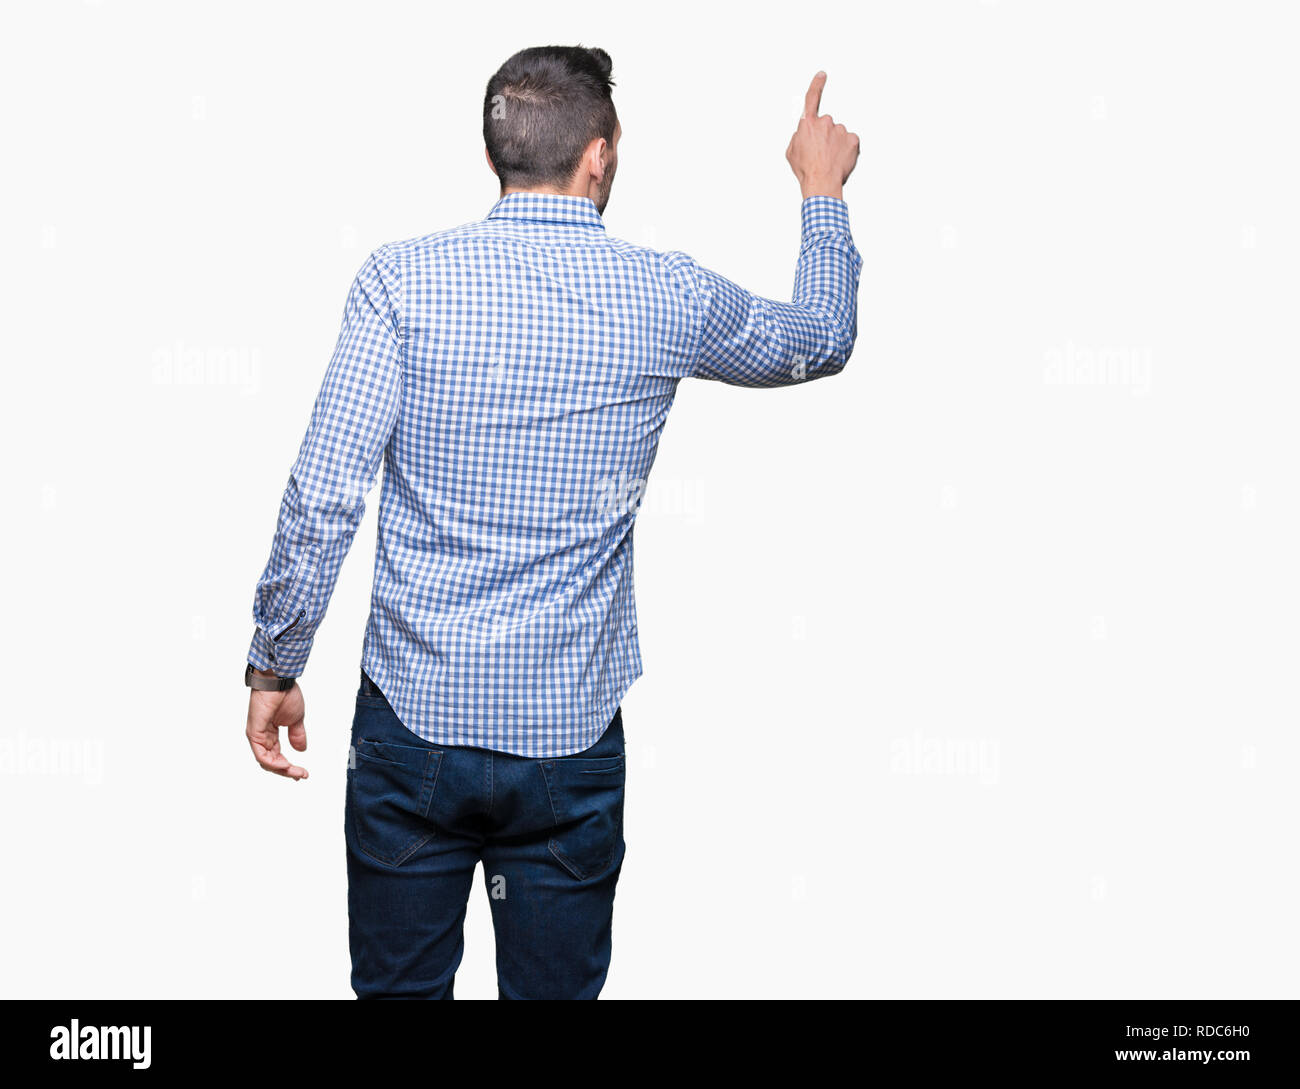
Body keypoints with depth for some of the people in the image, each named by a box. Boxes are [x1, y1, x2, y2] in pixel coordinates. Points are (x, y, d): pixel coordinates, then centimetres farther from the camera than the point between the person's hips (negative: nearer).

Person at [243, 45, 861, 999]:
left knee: (399, 990, 14)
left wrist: (274, 669, 1)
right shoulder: (667, 298, -3)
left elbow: (323, 500, -12)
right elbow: (821, 341, 18)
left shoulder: (404, 280, -8)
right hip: (570, 740, 0)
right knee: (554, 990, 14)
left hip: (415, 717, 0)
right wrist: (823, 190, 34)